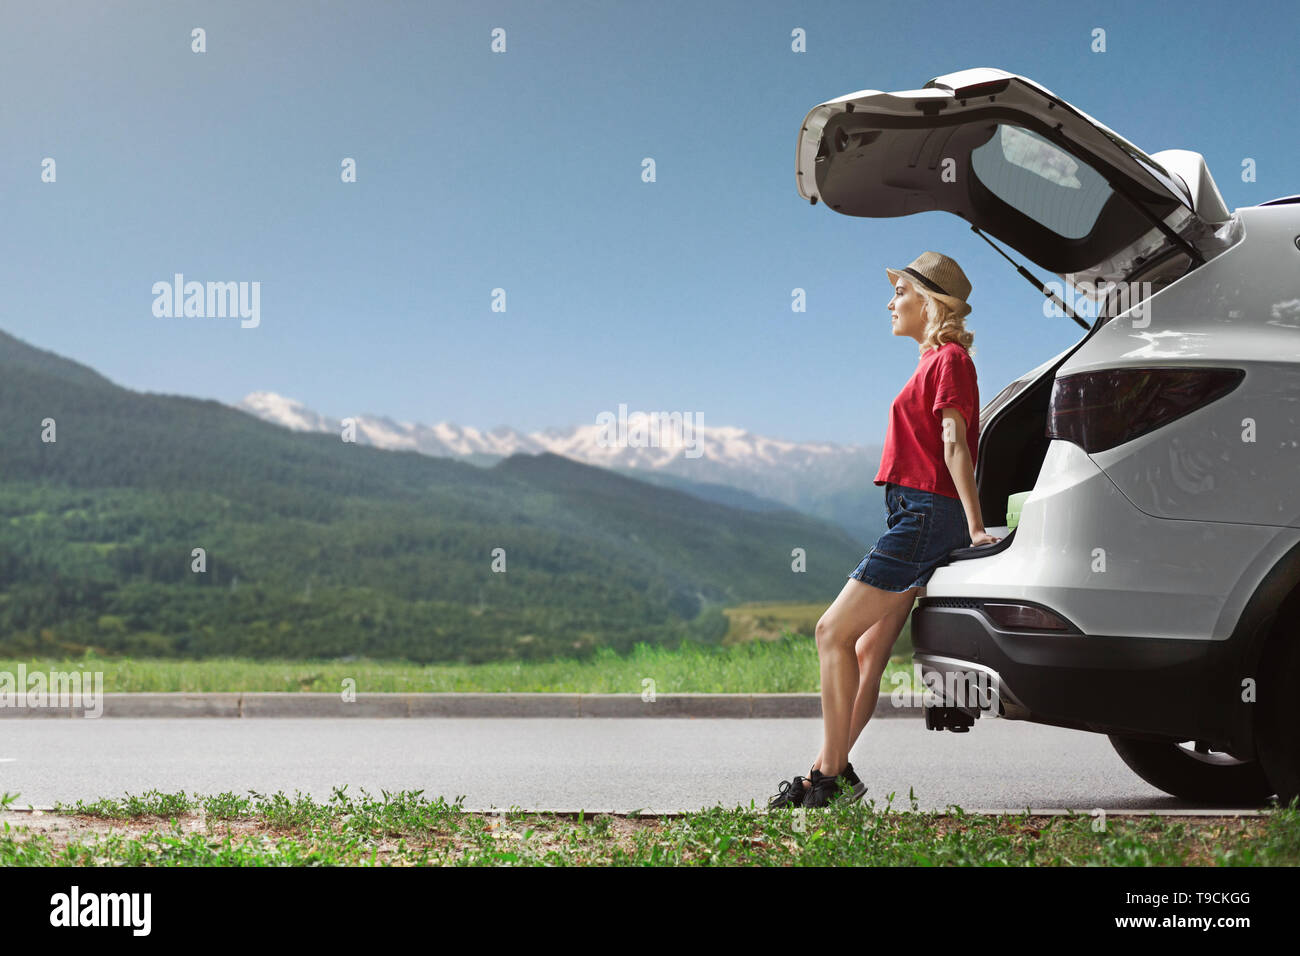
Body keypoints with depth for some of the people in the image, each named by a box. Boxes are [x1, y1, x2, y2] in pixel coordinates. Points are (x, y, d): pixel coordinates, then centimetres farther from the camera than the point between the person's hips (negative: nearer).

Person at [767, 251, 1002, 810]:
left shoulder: (949, 359, -8)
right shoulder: (935, 362, 20)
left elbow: (954, 444, -17)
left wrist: (975, 528, -22)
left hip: (925, 513, -10)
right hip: (916, 516, 10)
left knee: (834, 632, -10)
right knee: (868, 649, 9)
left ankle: (832, 776, -7)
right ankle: (828, 774, 12)